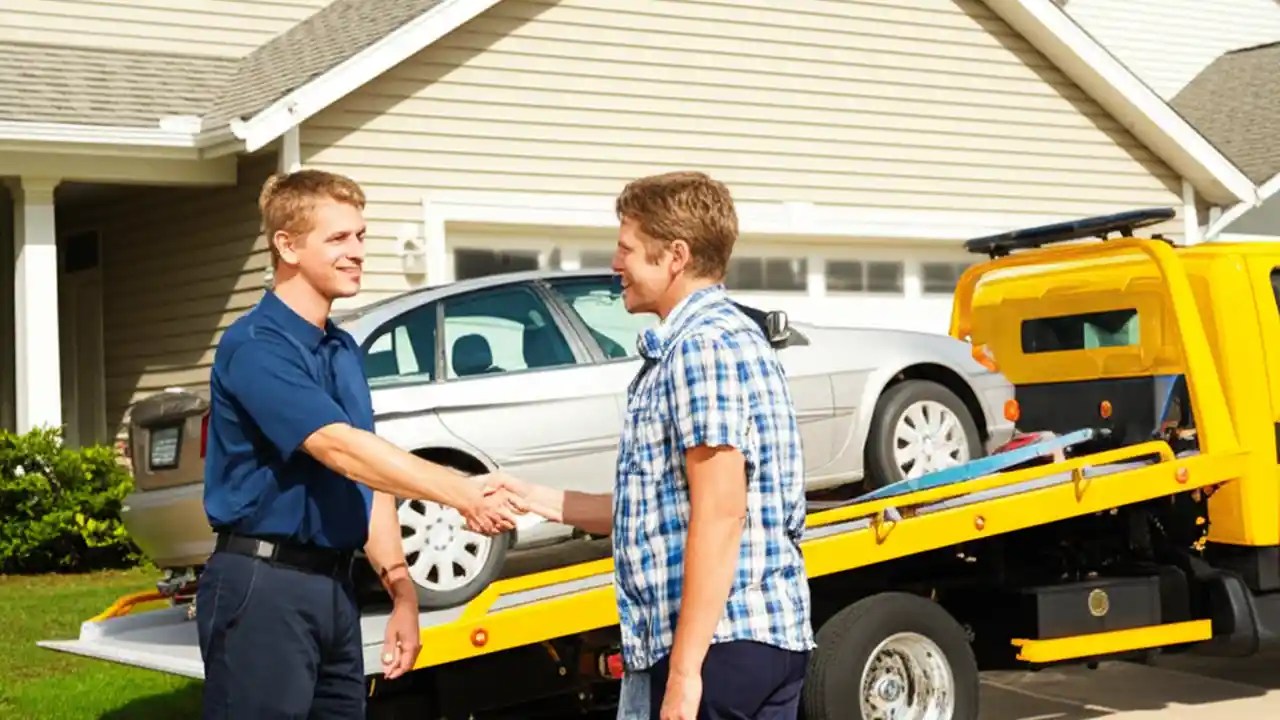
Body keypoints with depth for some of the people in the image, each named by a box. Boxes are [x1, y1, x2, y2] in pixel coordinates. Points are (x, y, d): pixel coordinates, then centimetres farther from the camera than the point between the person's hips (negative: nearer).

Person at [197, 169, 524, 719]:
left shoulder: (345, 351, 14)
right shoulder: (255, 347, -14)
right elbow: (340, 449, -26)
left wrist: (401, 590, 9)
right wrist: (463, 494, -33)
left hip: (335, 586, 8)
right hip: (264, 586, -8)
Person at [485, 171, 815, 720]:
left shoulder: (702, 345, -12)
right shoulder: (717, 339, 21)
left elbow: (720, 514, -20)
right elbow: (664, 510, 23)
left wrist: (684, 667, -22)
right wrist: (535, 499, 23)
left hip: (719, 640, -10)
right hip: (752, 634, 10)